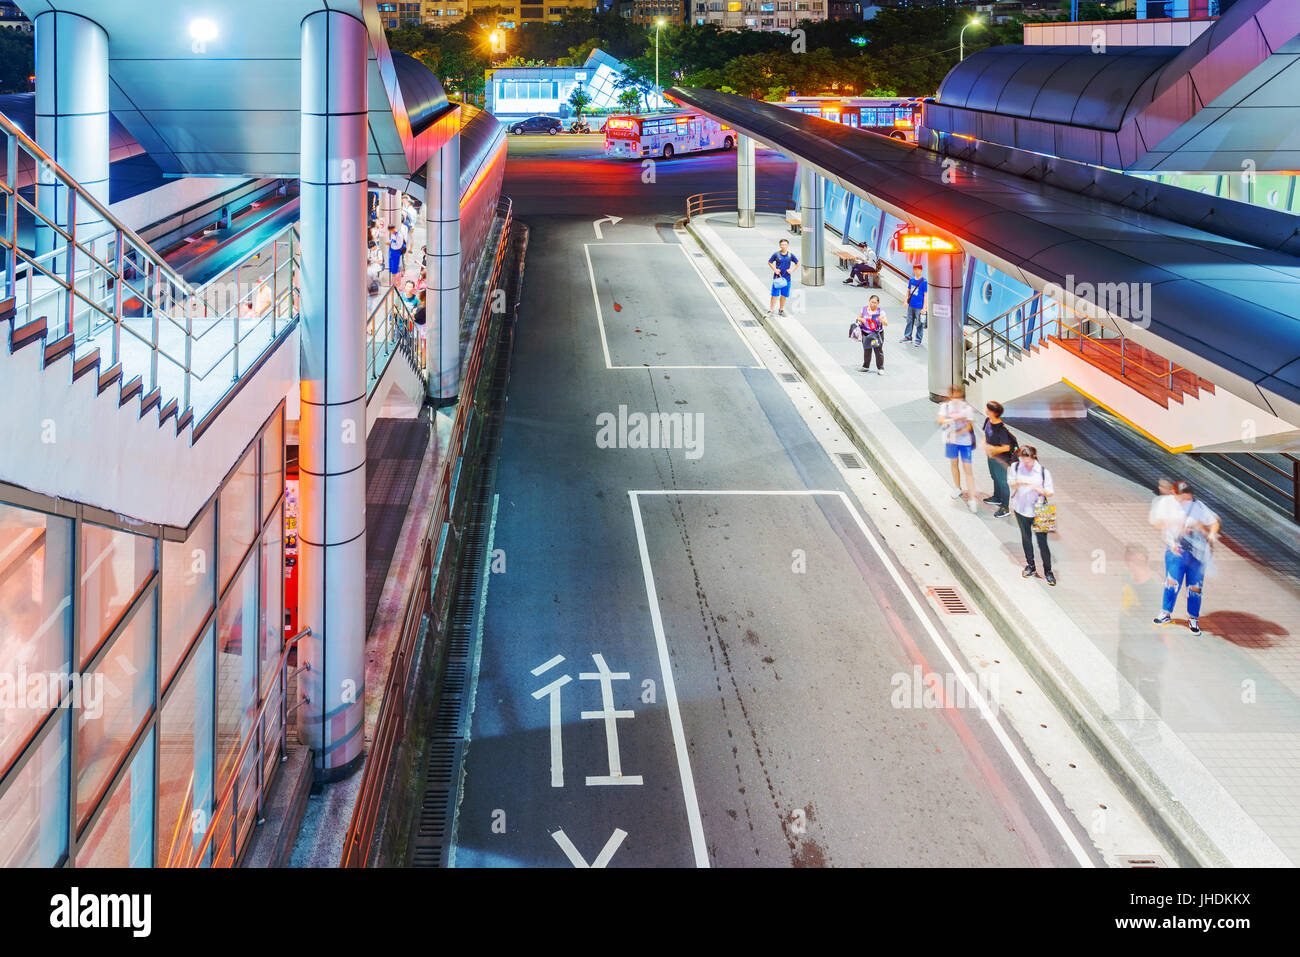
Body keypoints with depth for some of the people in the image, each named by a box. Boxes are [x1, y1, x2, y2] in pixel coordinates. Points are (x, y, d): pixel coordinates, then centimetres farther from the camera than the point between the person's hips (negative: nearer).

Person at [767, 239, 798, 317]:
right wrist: (774, 269, -7)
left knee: (784, 295, 9)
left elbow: (797, 263, 13)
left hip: (786, 278, 2)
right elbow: (769, 262, 7)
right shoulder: (776, 254, -5)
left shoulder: (791, 255, 0)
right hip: (777, 277, -2)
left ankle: (781, 309, 23)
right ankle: (771, 309, 4)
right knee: (775, 294, -3)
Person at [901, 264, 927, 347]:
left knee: (919, 323, 3)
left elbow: (925, 295, -10)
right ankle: (907, 336, 29)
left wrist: (924, 308, -12)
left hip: (919, 307, -5)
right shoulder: (911, 280, 5)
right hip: (911, 305, 5)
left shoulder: (924, 282, -10)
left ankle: (918, 340, 12)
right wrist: (906, 301, 9)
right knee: (909, 321, 15)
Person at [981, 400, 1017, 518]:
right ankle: (997, 498, 51)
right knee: (995, 477, 28)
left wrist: (991, 449, -24)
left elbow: (1006, 447, -27)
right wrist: (984, 445, -9)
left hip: (1001, 459, -8)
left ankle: (1005, 508, 19)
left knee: (1002, 482, 6)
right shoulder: (988, 421, -8)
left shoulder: (1001, 429, -32)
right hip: (991, 456, 8)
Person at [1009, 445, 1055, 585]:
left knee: (1042, 542, -2)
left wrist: (1038, 489, -27)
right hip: (1021, 509, 3)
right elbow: (1012, 485, 5)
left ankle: (1048, 571, 13)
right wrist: (1018, 483, -18)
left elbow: (1050, 492, -8)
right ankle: (1030, 566, 36)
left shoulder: (1043, 472, -14)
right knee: (1026, 537, 18)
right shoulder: (1015, 467, -7)